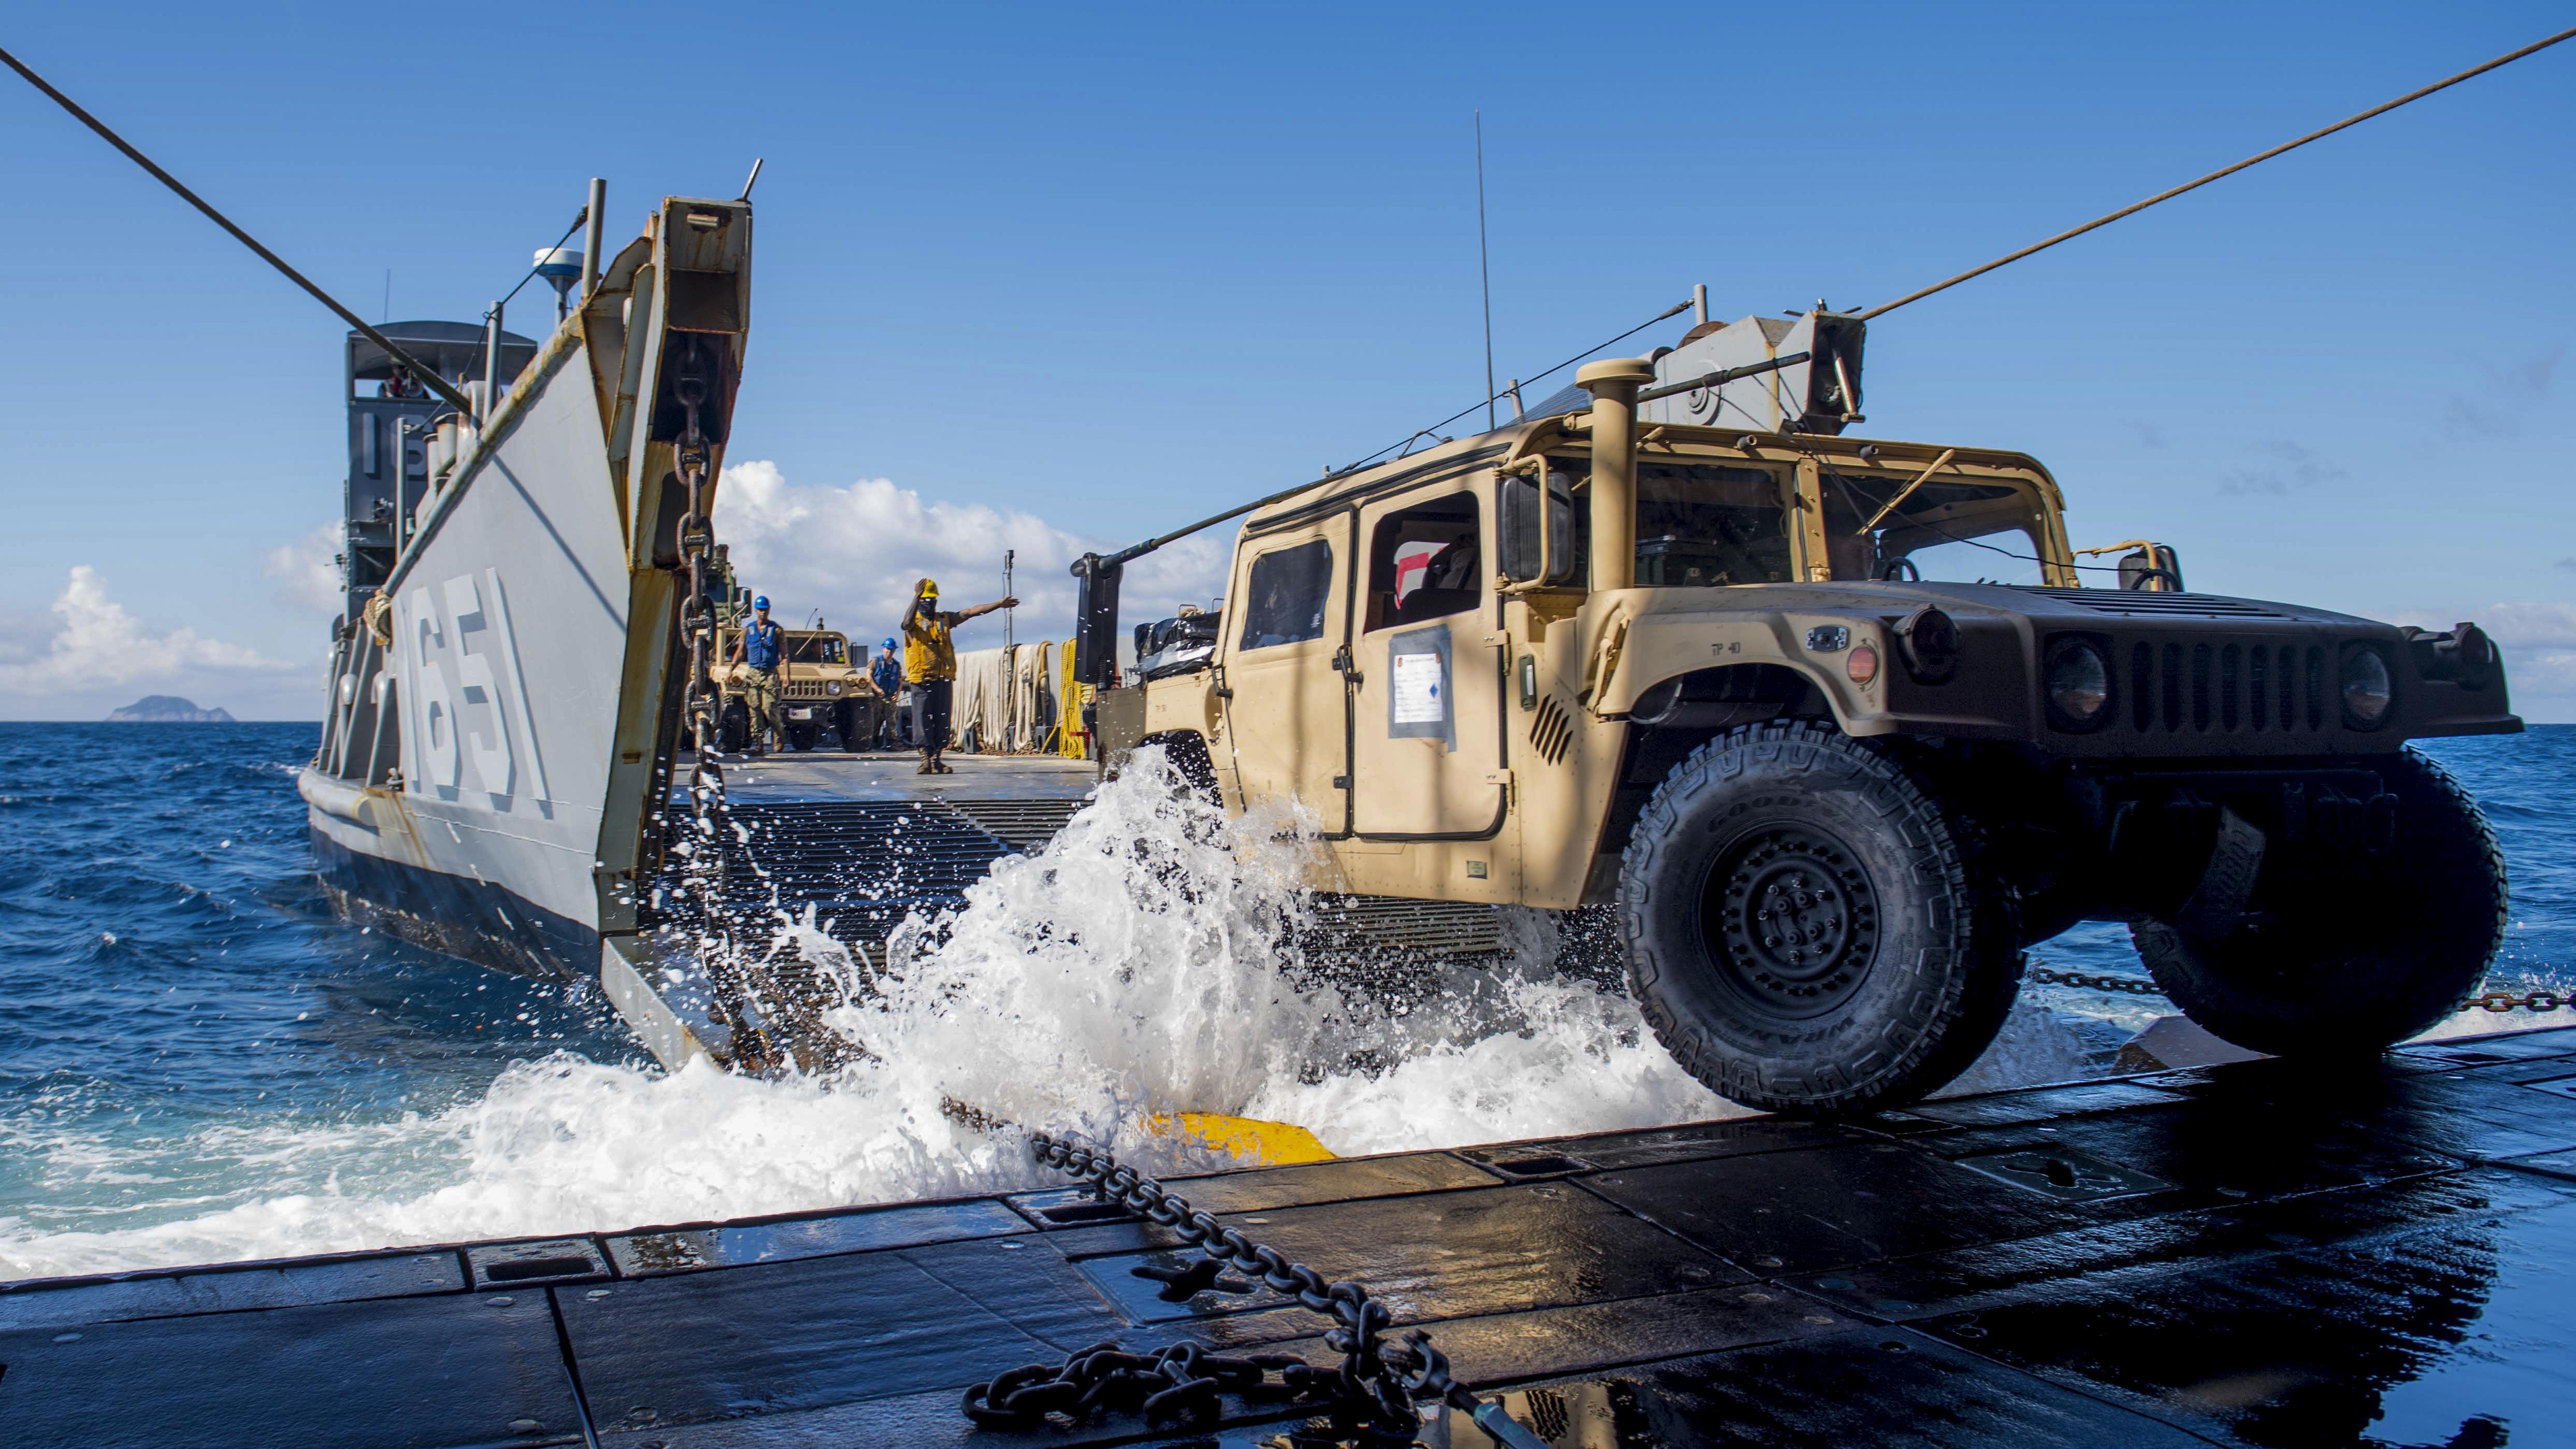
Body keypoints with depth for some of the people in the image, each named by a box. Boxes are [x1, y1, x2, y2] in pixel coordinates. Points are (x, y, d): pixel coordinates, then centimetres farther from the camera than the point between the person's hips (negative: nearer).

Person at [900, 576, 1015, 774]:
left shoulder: (945, 619, 16)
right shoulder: (914, 621, 4)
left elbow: (970, 612, 12)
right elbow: (908, 622, -21)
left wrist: (999, 604, 8)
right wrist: (916, 598, -31)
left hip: (943, 678, 4)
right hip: (921, 679, -4)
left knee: (941, 719, 4)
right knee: (922, 718, -8)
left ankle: (936, 759, 9)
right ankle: (926, 758, -8)